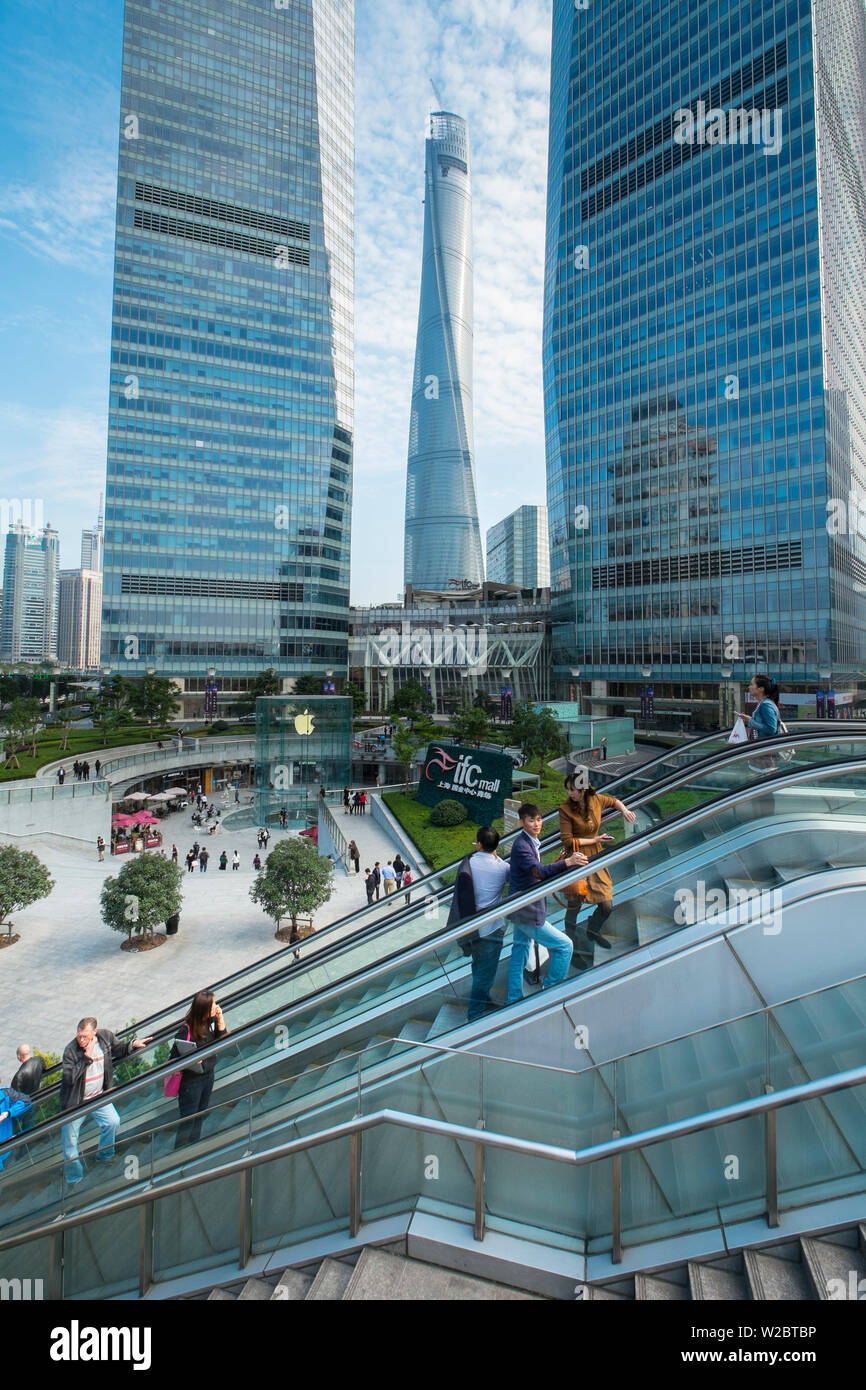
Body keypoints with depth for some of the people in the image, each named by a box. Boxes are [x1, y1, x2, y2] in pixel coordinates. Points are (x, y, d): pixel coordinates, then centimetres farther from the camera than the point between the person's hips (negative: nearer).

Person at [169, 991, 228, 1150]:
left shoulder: (211, 1021, -9)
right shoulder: (186, 1030, -27)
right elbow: (173, 1058, -20)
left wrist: (220, 1020, -16)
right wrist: (191, 1061, -36)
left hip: (208, 1076, 7)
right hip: (190, 1081, -6)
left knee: (200, 1116, 25)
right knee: (188, 1120, 11)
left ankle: (195, 1148, 45)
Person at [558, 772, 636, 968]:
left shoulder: (596, 800, -2)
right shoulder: (565, 809, -16)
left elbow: (614, 801, 21)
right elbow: (567, 841, -16)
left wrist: (624, 810, 2)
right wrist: (595, 840, -13)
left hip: (596, 859, 5)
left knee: (607, 906, 11)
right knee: (574, 907, 1)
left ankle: (593, 930, 43)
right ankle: (573, 950, 20)